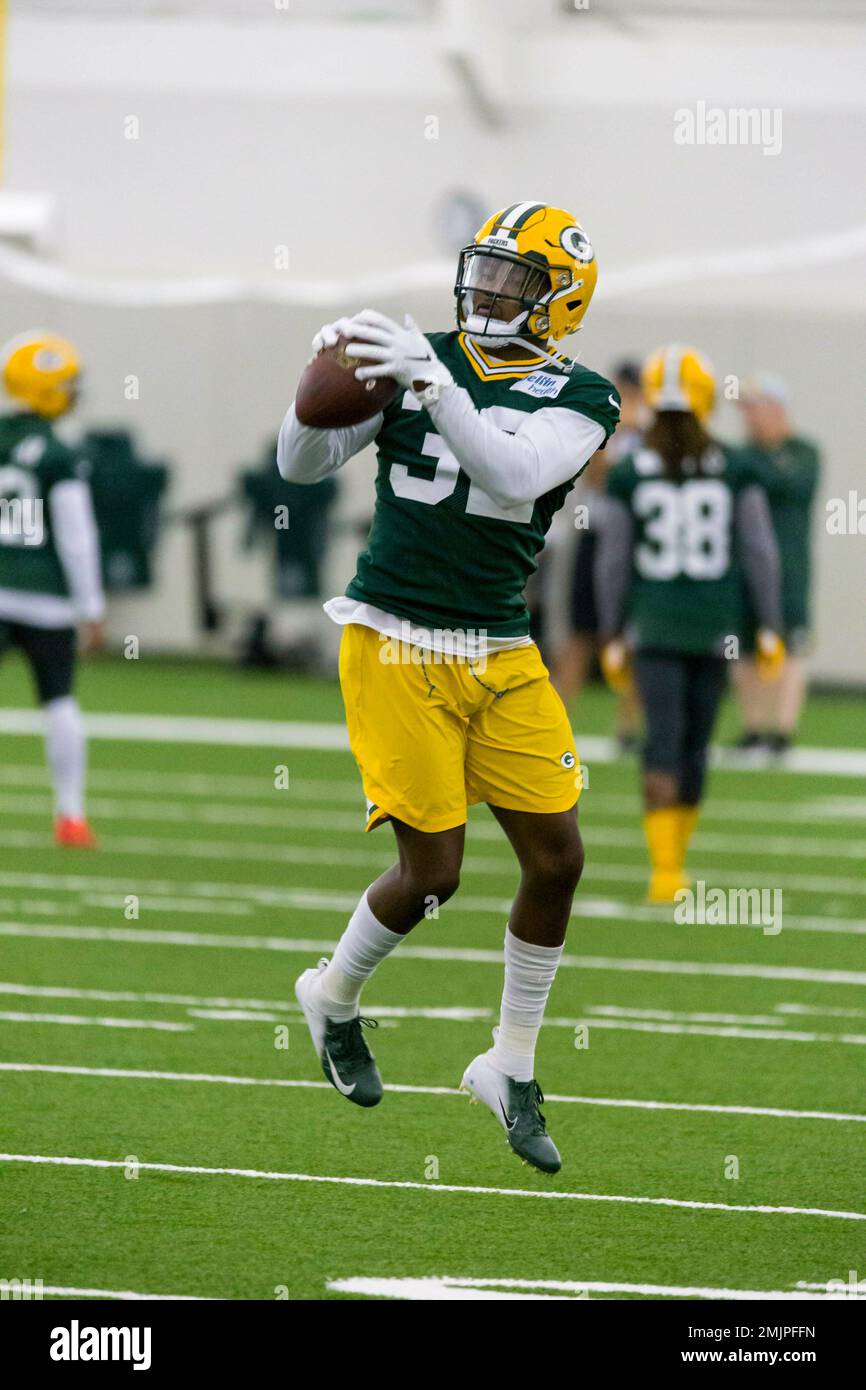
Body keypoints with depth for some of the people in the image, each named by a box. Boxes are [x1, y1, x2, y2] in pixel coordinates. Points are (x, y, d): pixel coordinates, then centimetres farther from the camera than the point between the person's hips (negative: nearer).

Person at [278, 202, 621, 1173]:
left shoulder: (578, 399, -2)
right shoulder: (421, 358, 1)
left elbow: (513, 476, -22)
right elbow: (303, 465, 0)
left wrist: (431, 385, -34)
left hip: (498, 656, 2)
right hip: (394, 646, -2)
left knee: (556, 857, -2)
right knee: (431, 871, -6)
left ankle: (511, 1070, 15)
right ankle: (334, 996, 24)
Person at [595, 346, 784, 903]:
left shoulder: (630, 474, -2)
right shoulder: (735, 470, -2)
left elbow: (613, 563, 1)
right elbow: (760, 551, -2)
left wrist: (613, 638, 9)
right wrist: (770, 627, 5)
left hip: (654, 625, -1)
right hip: (715, 624, 1)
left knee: (664, 742, -3)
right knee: (695, 747, 13)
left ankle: (666, 869, -17)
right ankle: (672, 862, 23)